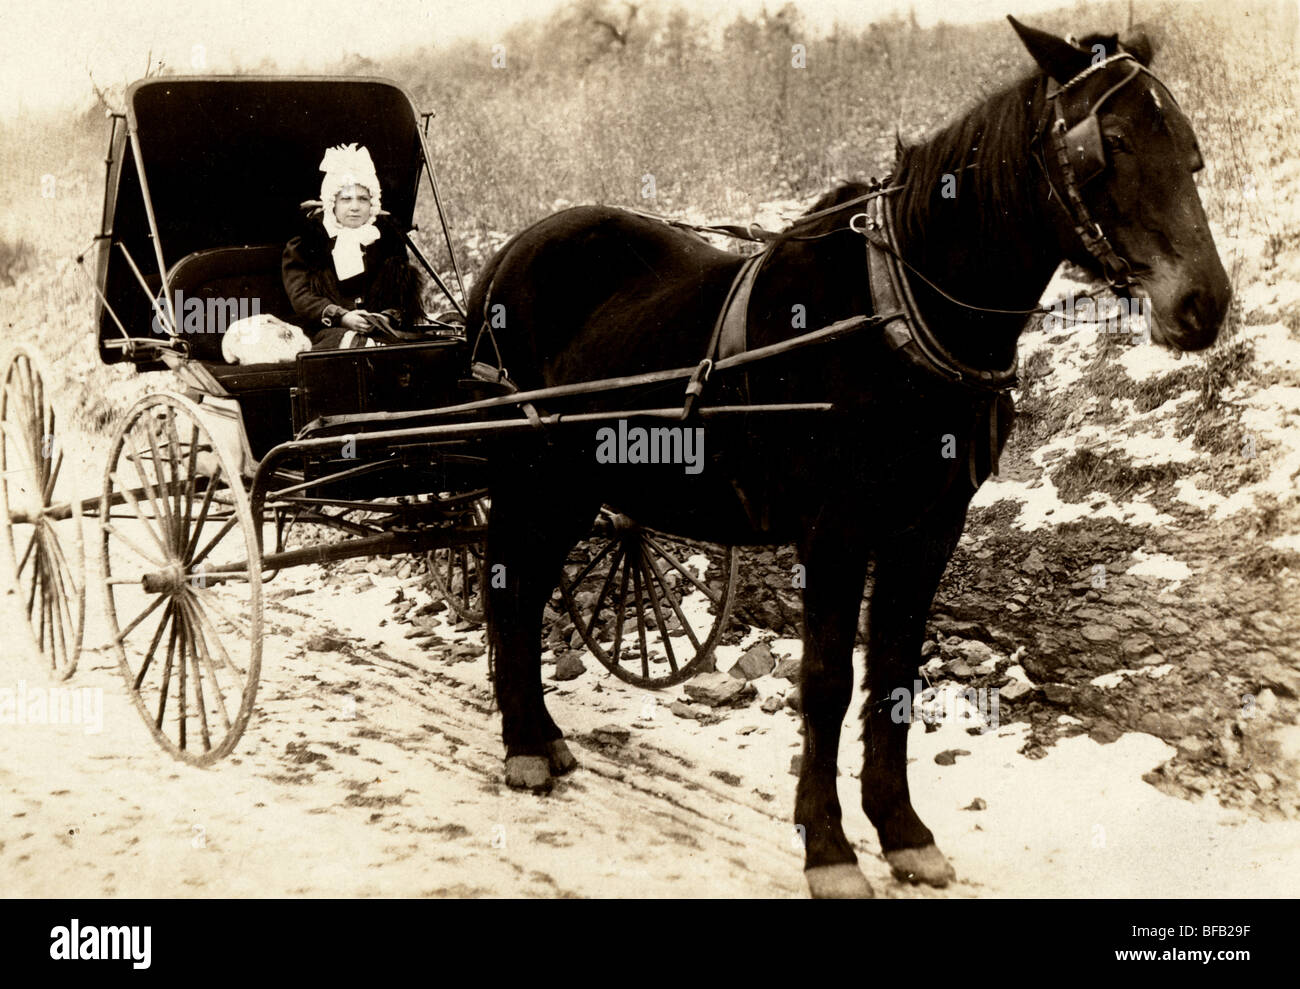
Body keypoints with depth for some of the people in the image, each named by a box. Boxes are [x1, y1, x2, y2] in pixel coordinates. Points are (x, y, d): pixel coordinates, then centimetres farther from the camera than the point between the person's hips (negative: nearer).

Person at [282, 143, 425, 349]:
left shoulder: (386, 235, 16)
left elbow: (402, 296, 13)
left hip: (378, 330, 1)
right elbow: (300, 296, 0)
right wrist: (341, 317, -15)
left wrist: (387, 317, -9)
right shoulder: (309, 240, 8)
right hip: (325, 331, -1)